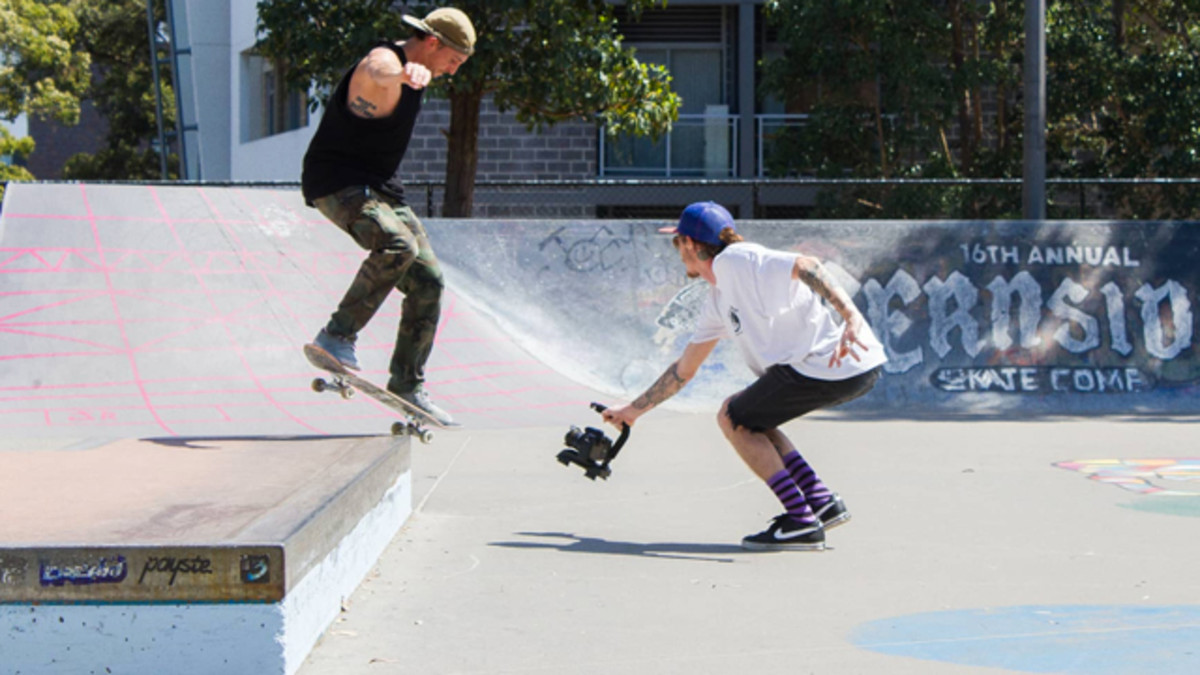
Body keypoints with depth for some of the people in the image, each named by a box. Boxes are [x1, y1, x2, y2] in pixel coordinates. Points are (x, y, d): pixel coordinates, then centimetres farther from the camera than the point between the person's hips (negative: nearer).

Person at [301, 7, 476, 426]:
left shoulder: (415, 75, 13)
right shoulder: (386, 60, -18)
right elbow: (377, 71, -47)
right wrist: (403, 73, -69)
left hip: (381, 188, 10)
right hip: (337, 182, -10)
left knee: (428, 280, 3)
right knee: (398, 245, -34)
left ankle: (406, 384, 12)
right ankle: (338, 336, -25)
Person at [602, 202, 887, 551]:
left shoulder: (736, 260, -7)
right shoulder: (717, 302, 22)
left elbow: (806, 265, -23)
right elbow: (684, 369, 32)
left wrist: (852, 318, -35)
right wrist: (633, 410, 41)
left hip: (844, 363, -9)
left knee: (732, 417, 1)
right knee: (742, 412, 20)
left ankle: (802, 522, -3)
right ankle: (822, 502, 14)